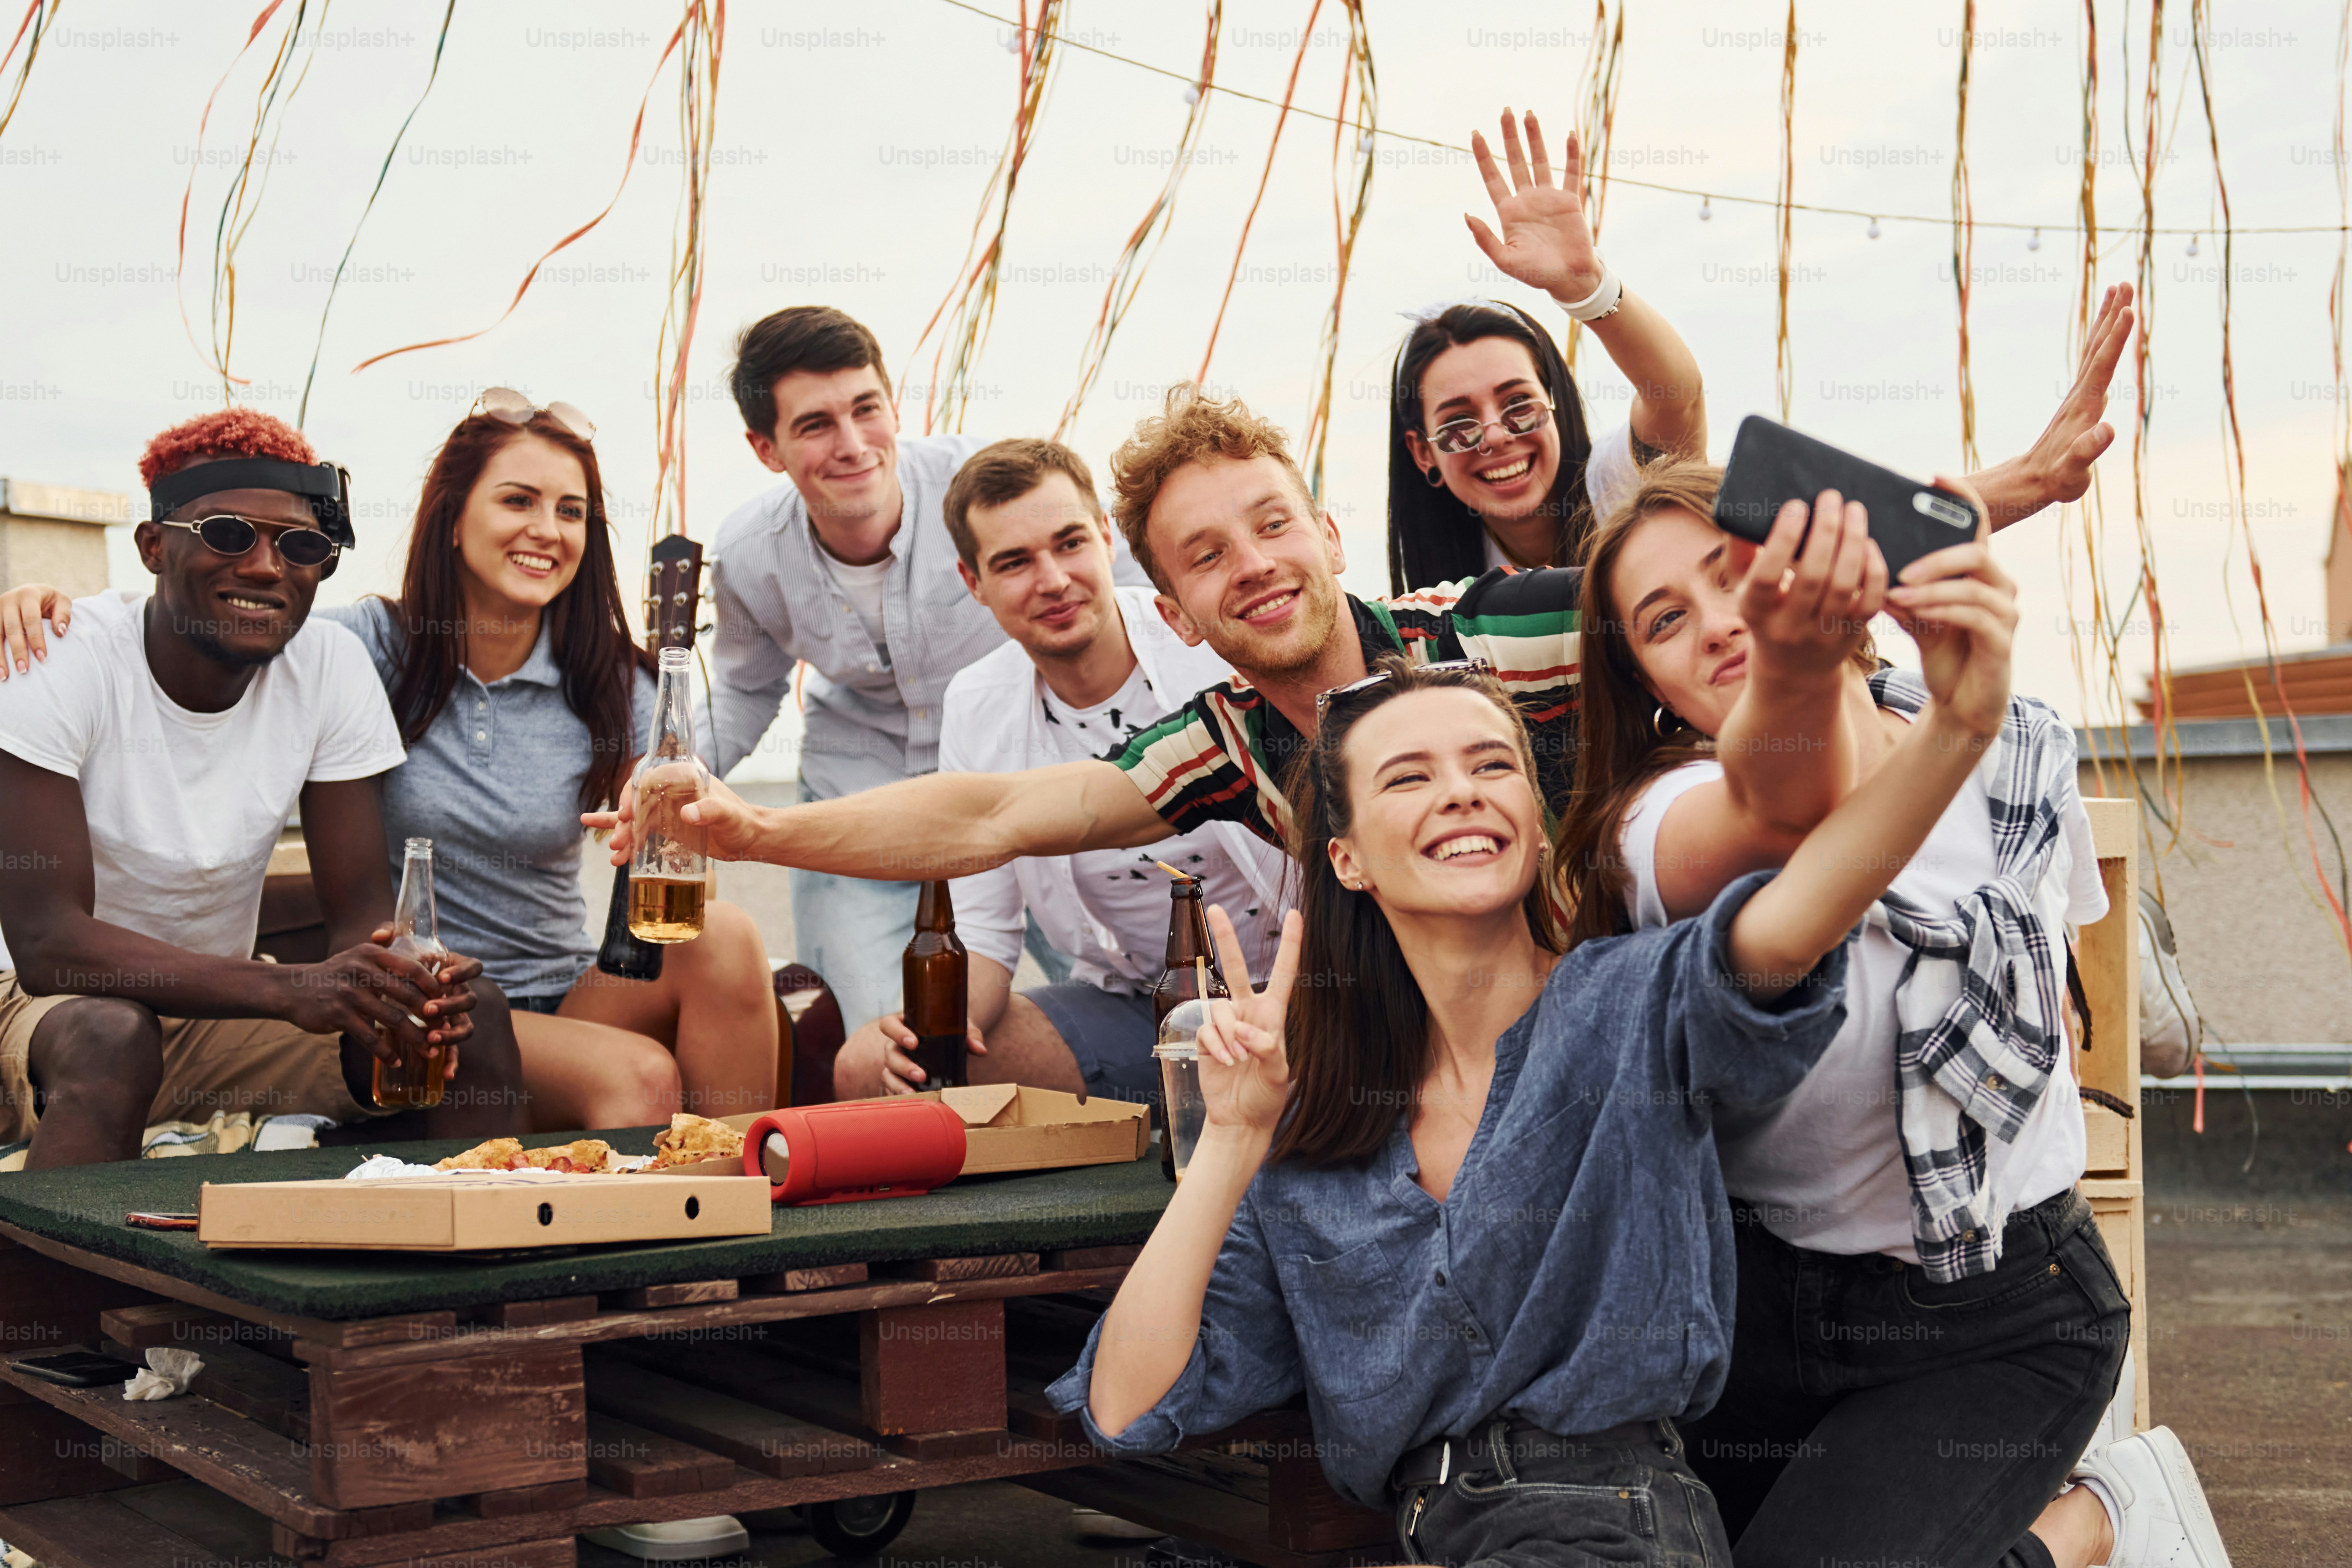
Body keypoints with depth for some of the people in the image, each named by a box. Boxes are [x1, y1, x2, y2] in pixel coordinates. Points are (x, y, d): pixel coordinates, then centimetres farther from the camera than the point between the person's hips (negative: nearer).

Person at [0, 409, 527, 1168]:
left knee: (471, 1017, -17)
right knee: (111, 1036, -37)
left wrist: (409, 985, -32)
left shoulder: (332, 665, -7)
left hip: (219, 1010, 4)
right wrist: (289, 990, -41)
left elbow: (361, 906, -6)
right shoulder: (62, 660, -20)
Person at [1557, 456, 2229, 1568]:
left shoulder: (2013, 756, -4)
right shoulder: (1665, 824, -15)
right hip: (1762, 1298, 1)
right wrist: (1792, 670, -60)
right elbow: (1783, 814, -42)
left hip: (1999, 1319, -1)